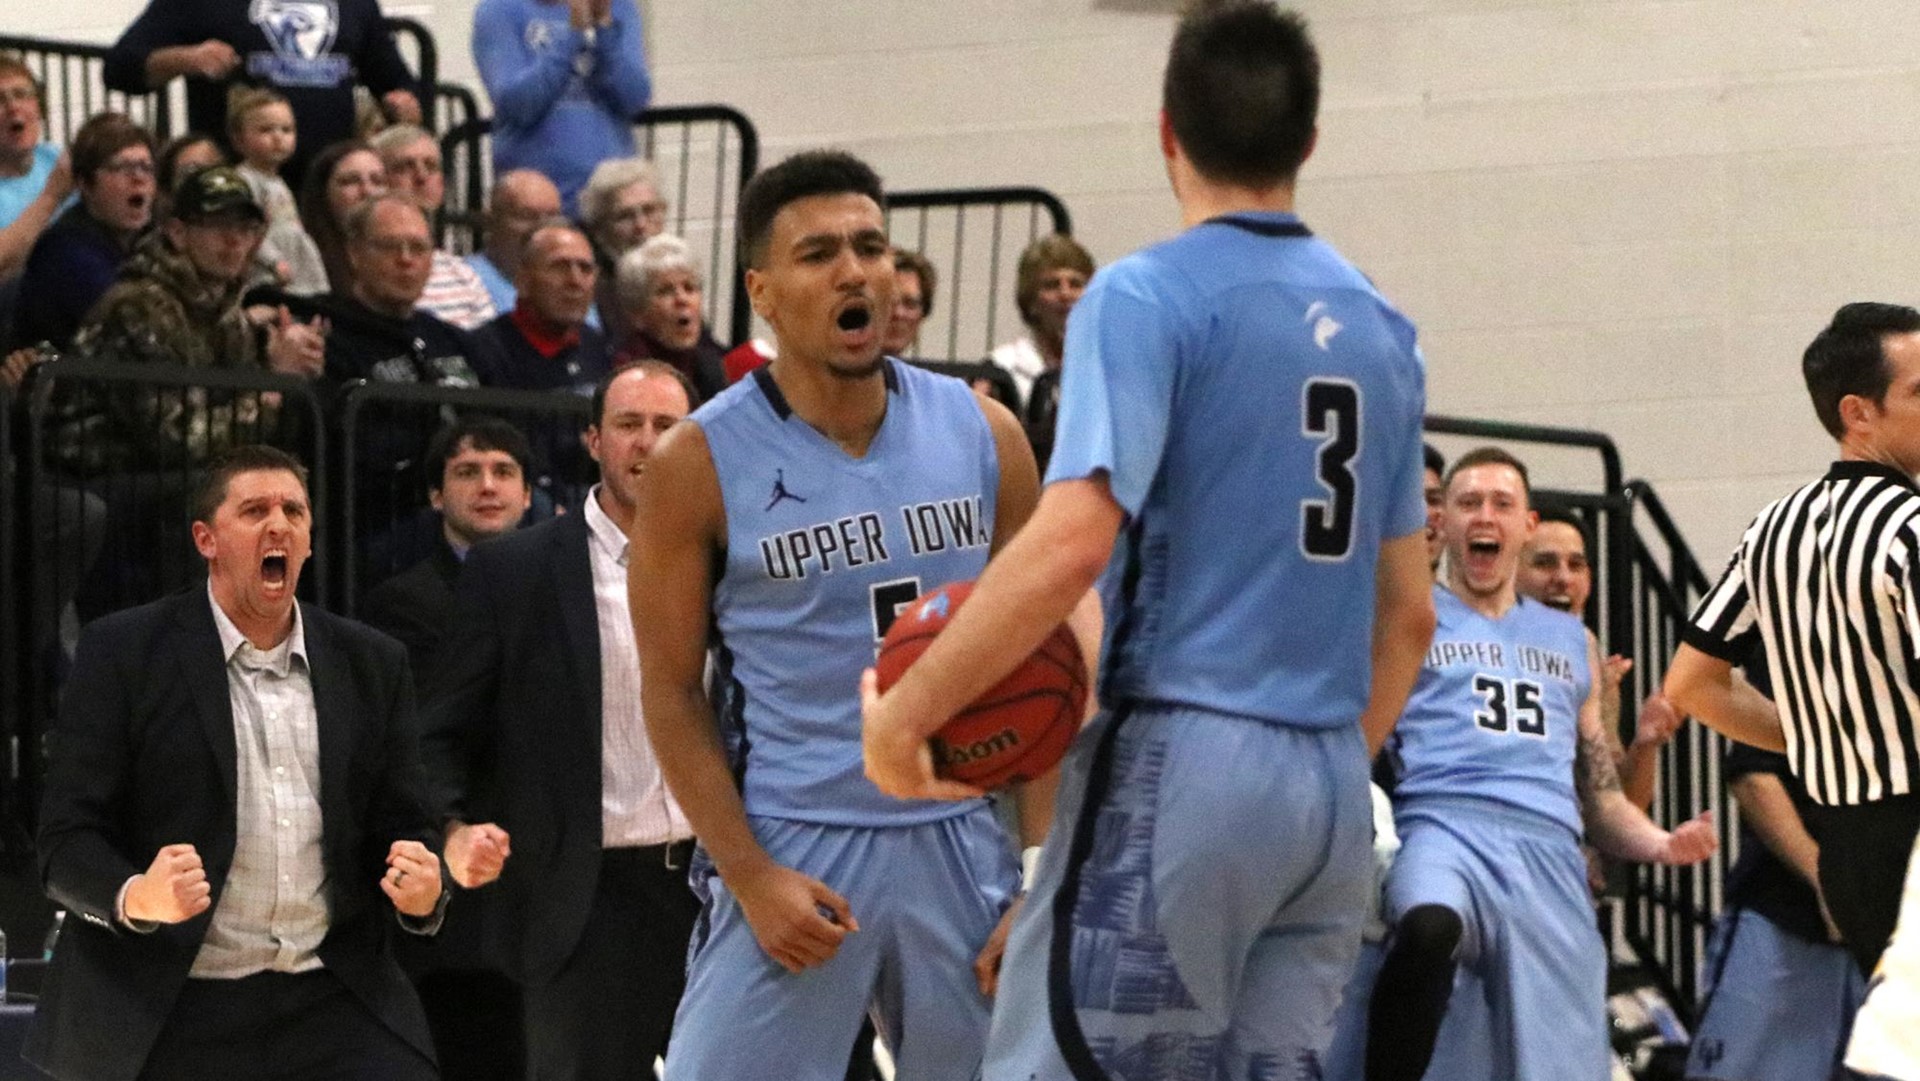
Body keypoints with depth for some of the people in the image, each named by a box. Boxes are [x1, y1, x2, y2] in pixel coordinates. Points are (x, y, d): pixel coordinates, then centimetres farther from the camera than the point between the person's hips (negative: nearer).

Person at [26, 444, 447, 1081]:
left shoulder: (372, 664, 13)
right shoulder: (123, 653, 1)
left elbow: (403, 829, 15)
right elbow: (68, 842, -3)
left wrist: (422, 892, -9)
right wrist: (138, 899, -24)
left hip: (335, 1007, 3)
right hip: (171, 1017, -3)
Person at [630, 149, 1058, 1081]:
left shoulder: (981, 435, 3)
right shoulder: (699, 463, -5)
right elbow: (672, 695, -2)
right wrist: (752, 880, -11)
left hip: (959, 843, 3)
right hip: (792, 853, -3)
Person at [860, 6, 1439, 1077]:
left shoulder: (1149, 296, -7)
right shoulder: (1380, 327, 14)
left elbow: (1073, 541, -20)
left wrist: (904, 711, -14)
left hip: (1183, 759, -7)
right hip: (1332, 791, 7)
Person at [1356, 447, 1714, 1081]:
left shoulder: (1572, 642, 29)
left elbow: (1600, 794, 28)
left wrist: (1661, 844, 9)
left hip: (1550, 851, 4)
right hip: (1444, 823, -4)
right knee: (1427, 930, -41)